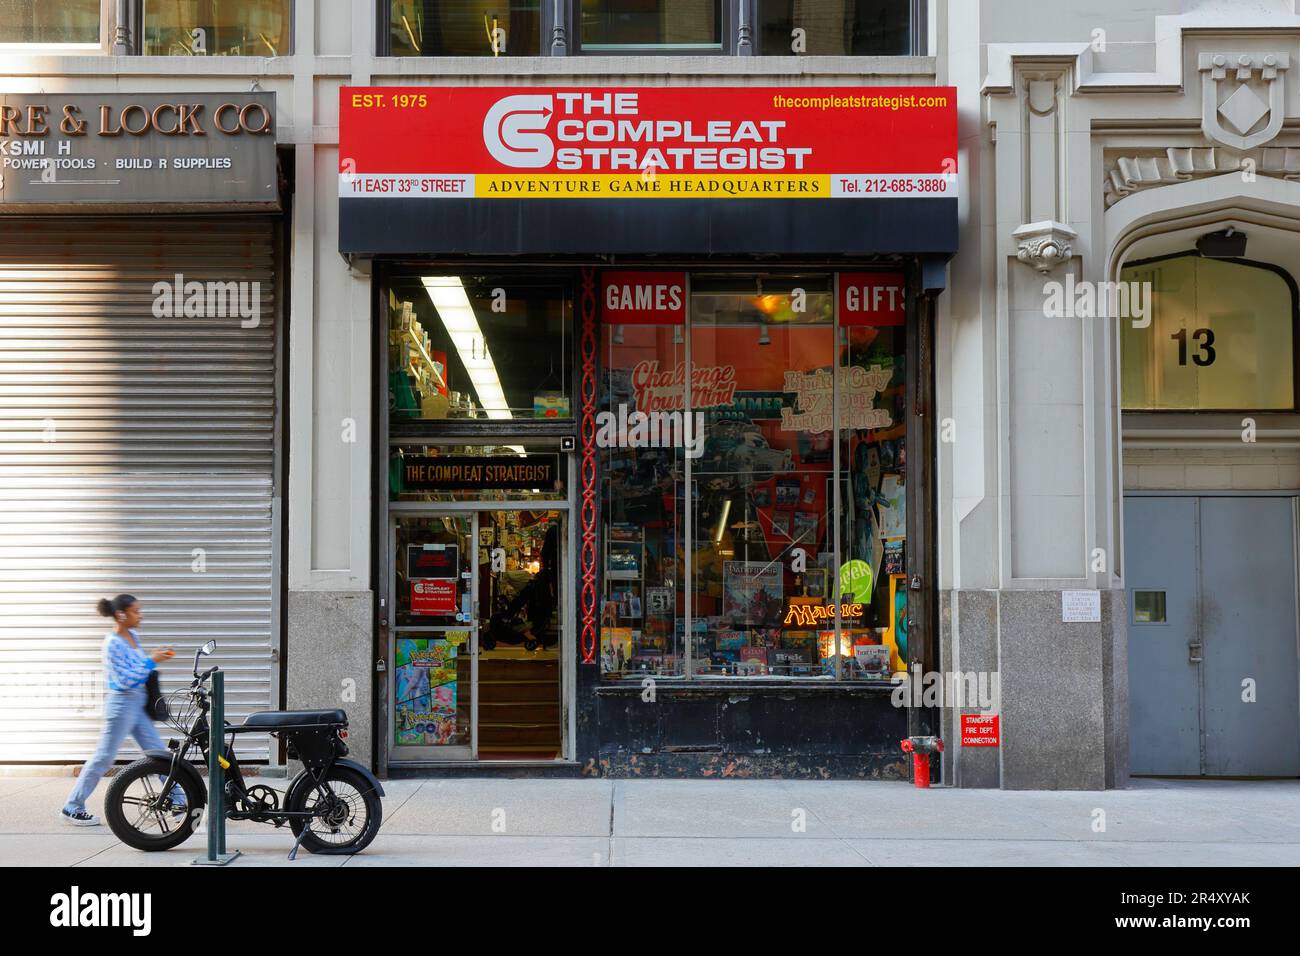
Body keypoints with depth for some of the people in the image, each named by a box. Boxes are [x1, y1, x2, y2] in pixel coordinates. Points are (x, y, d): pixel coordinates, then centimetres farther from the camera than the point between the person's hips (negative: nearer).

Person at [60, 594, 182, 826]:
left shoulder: (133, 636, 8)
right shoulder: (113, 644, -18)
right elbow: (125, 680, -21)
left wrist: (155, 656, 4)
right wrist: (151, 661, -18)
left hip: (137, 704, 8)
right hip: (122, 704, -8)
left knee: (159, 752, 9)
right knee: (104, 757, 0)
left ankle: (178, 800, 14)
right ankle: (72, 807, 11)